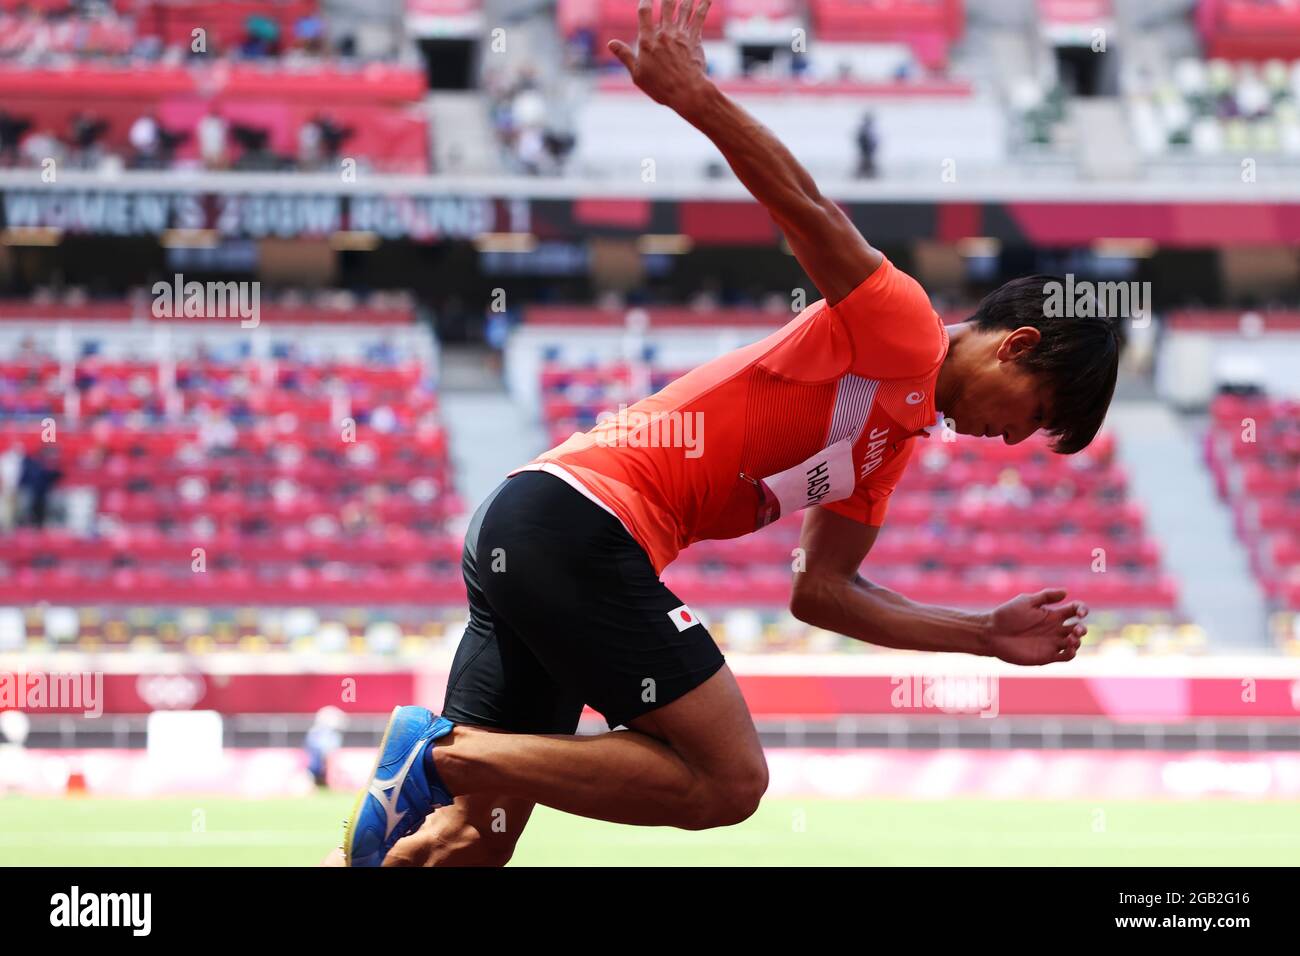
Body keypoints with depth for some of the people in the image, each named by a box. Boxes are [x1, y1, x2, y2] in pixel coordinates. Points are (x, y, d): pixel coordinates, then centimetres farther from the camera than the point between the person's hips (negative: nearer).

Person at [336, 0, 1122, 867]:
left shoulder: (899, 437, 25)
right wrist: (695, 95, -30)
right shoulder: (898, 325, -1)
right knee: (728, 780, -13)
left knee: (476, 837, 4)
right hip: (582, 513, -10)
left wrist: (987, 636, 26)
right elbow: (807, 209, -16)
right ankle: (444, 751, -15)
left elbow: (822, 590, 27)